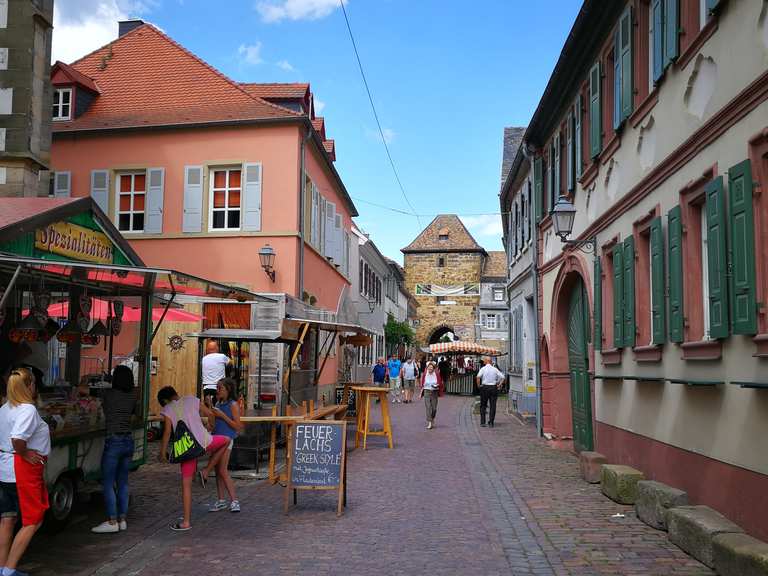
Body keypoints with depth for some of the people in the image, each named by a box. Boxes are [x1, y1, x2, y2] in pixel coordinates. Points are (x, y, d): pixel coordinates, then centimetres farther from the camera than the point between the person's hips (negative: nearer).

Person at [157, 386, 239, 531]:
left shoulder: (167, 410, 5)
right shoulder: (191, 400, 11)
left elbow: (167, 432, -2)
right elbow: (210, 413, 16)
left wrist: (163, 452, 4)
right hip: (205, 442, 1)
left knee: (186, 485, 7)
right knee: (226, 440, 31)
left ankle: (186, 521, 8)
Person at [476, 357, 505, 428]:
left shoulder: (483, 369, -4)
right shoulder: (495, 369, 4)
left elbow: (478, 377, -19)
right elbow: (502, 377, 0)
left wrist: (478, 385, -8)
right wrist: (499, 385, 4)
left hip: (484, 387, -1)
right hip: (493, 388, 2)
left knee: (483, 405, 9)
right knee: (493, 406, 6)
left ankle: (482, 422, 6)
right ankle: (491, 422, 4)